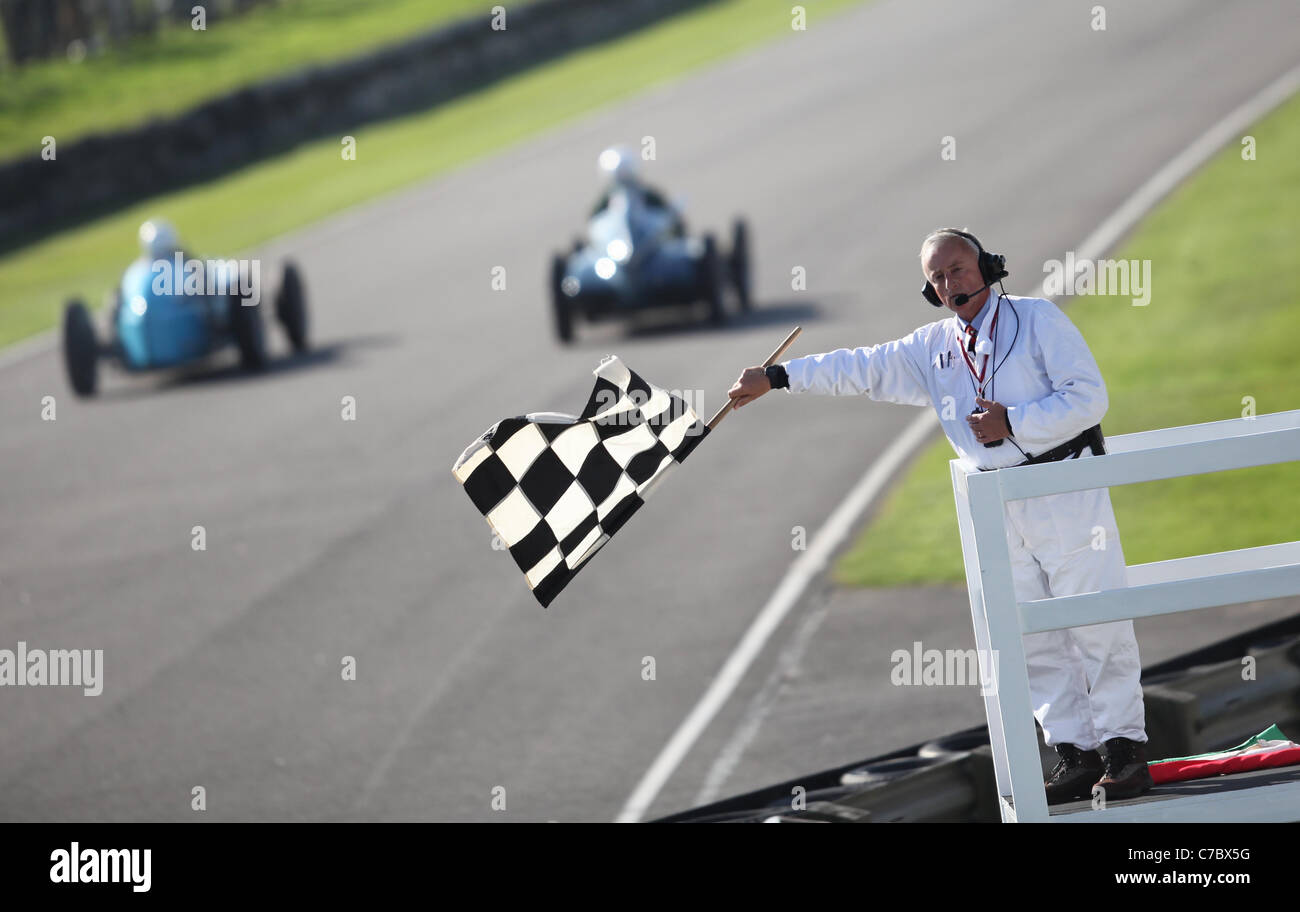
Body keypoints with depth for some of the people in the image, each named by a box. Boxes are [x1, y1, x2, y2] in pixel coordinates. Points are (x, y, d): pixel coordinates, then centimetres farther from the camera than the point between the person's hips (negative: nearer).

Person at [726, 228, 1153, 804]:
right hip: (998, 511, 6)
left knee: (1096, 624, -7)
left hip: (1066, 492, -5)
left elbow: (1088, 397, -8)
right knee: (1031, 639, 2)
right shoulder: (931, 350, 14)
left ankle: (1125, 748, -3)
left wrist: (1011, 423, -15)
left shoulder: (1037, 319, -2)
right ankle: (1075, 755, 6)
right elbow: (861, 369, 17)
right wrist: (775, 379, 14)